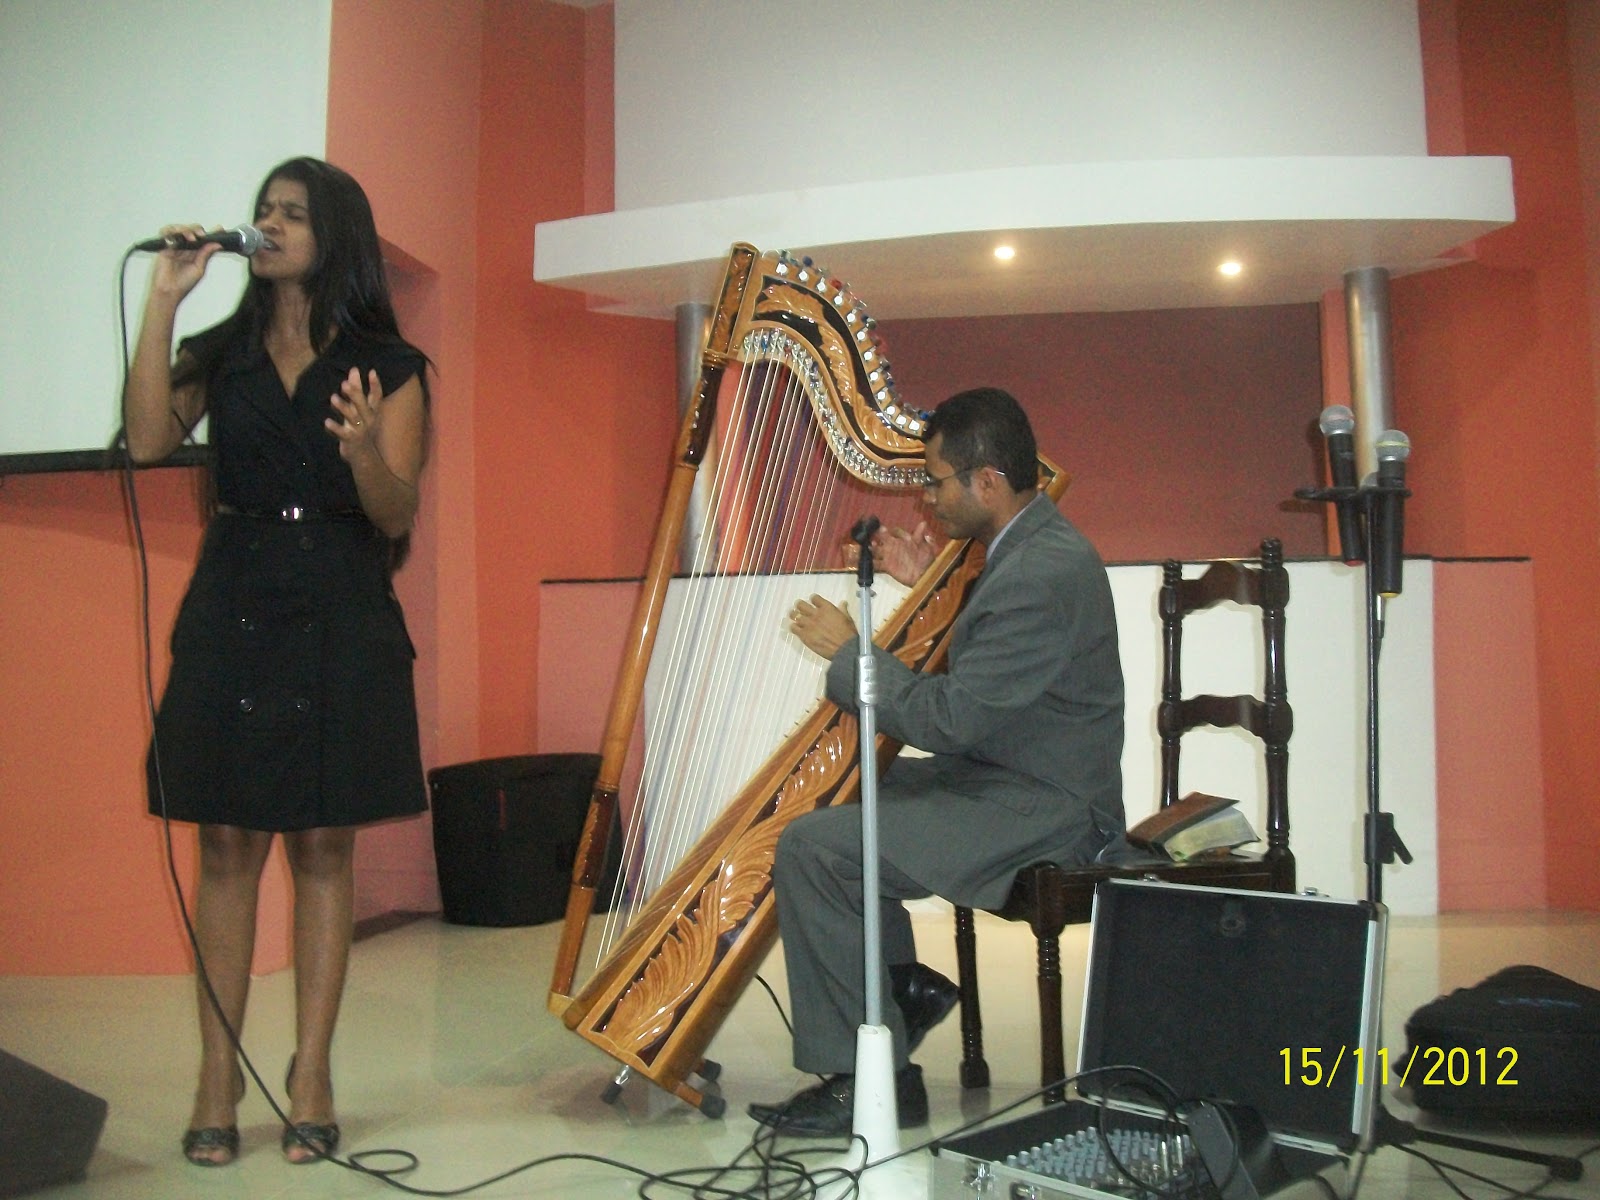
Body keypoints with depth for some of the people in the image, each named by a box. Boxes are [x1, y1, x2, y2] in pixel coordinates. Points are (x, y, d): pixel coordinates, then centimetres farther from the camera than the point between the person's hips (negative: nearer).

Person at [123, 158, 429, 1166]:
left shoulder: (389, 366, 5)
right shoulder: (222, 352, 13)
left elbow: (396, 520, -3)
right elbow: (147, 440, -6)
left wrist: (365, 450, -24)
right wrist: (163, 302, -5)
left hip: (340, 623, -2)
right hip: (232, 613, 2)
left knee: (323, 847, 2)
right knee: (228, 845, 2)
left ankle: (311, 1077, 10)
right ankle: (219, 1077, 10)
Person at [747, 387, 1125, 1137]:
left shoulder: (1043, 573, -24)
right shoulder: (1034, 546, 8)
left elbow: (949, 720, -25)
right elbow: (974, 683, 19)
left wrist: (849, 651, -13)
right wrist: (932, 587, 10)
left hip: (1041, 813, -11)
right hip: (1012, 777, 11)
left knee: (810, 849, -18)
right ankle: (903, 983, 20)